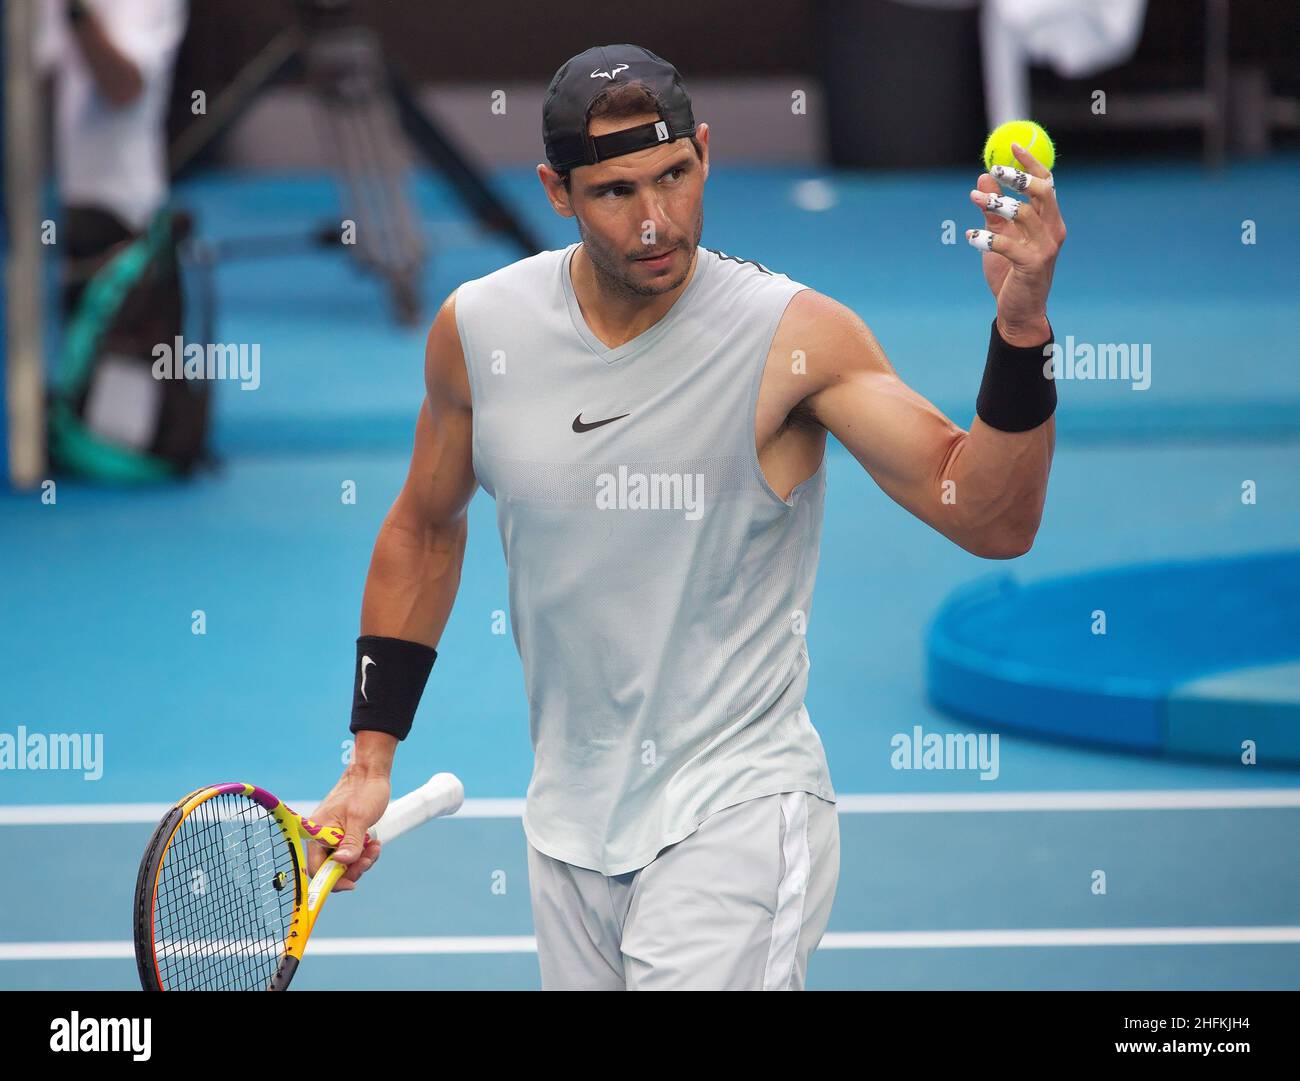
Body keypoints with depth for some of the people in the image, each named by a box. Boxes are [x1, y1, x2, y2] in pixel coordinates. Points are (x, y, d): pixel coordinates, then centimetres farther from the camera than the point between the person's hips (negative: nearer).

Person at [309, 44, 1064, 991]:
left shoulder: (798, 337, -15)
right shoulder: (478, 330, -2)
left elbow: (991, 520, -19)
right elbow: (425, 531, 15)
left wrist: (1022, 328, -34)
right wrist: (371, 762, 14)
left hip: (735, 806, -5)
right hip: (568, 824, 5)